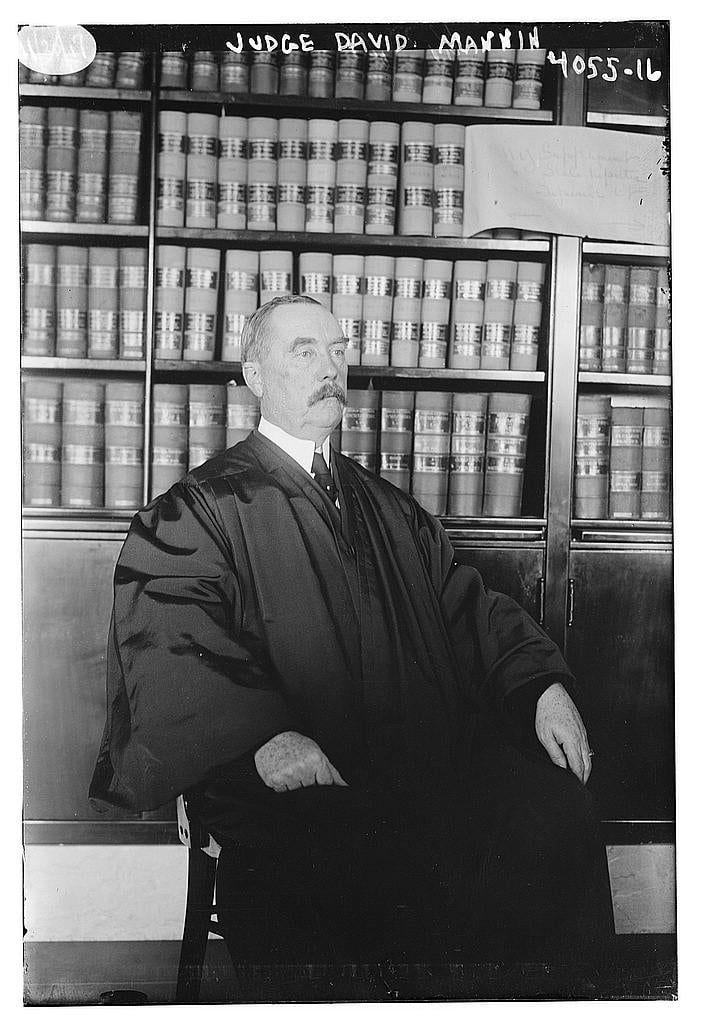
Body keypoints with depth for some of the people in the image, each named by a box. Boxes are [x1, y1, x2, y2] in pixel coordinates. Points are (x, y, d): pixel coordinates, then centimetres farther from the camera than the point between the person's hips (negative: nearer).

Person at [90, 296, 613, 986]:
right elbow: (171, 645, -9)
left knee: (555, 807, -19)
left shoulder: (389, 508, 24)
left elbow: (466, 604, 15)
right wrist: (262, 733, -27)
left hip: (430, 762, 5)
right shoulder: (198, 511, 6)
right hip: (291, 789, -5)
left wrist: (542, 682, -4)